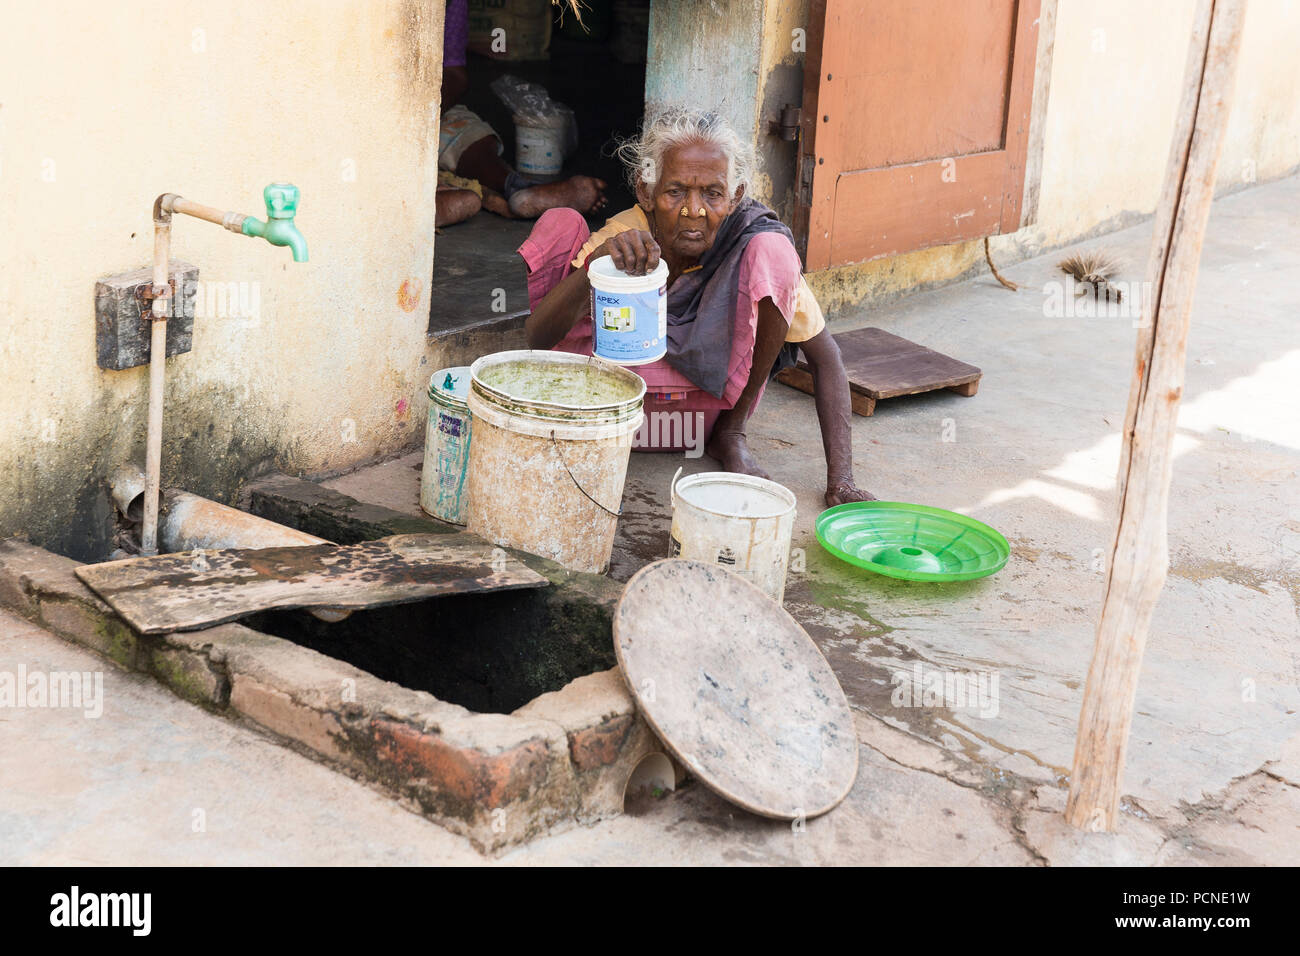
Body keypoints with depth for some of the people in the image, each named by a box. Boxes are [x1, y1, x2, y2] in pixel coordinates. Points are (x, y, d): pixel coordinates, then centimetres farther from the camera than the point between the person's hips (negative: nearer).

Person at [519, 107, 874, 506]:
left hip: (706, 406, 0)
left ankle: (731, 432, -6)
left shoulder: (752, 243, -19)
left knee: (771, 252, -26)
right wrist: (596, 263, -46)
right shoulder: (623, 237, -19)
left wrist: (841, 480, -24)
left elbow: (824, 356, -14)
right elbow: (537, 337, -27)